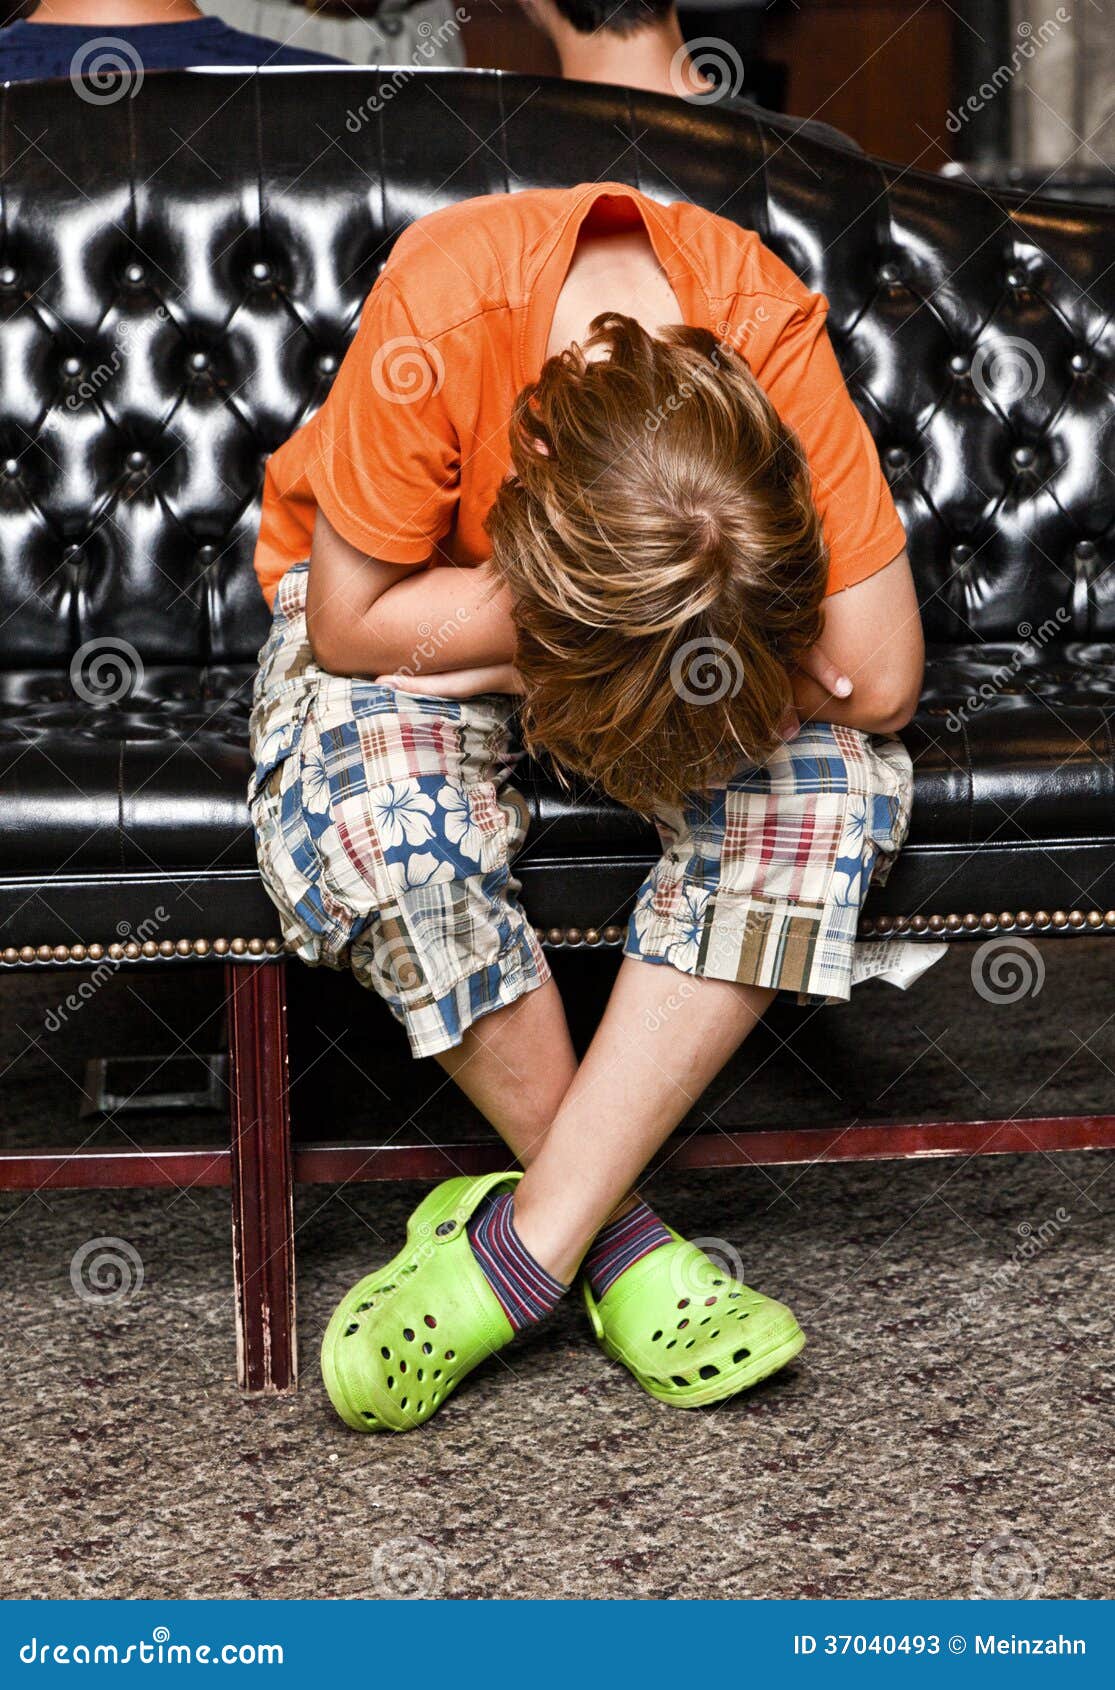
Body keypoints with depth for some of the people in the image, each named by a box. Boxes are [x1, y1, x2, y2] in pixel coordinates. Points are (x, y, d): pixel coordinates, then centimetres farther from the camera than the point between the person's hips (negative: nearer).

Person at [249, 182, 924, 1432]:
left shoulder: (773, 336, -31)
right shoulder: (437, 320, -36)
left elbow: (881, 683, -29)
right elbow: (352, 624, -25)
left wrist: (555, 666, -26)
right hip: (416, 593, -1)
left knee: (834, 778, -28)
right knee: (386, 817, -35)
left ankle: (524, 1242, -23)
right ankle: (618, 1230, -15)